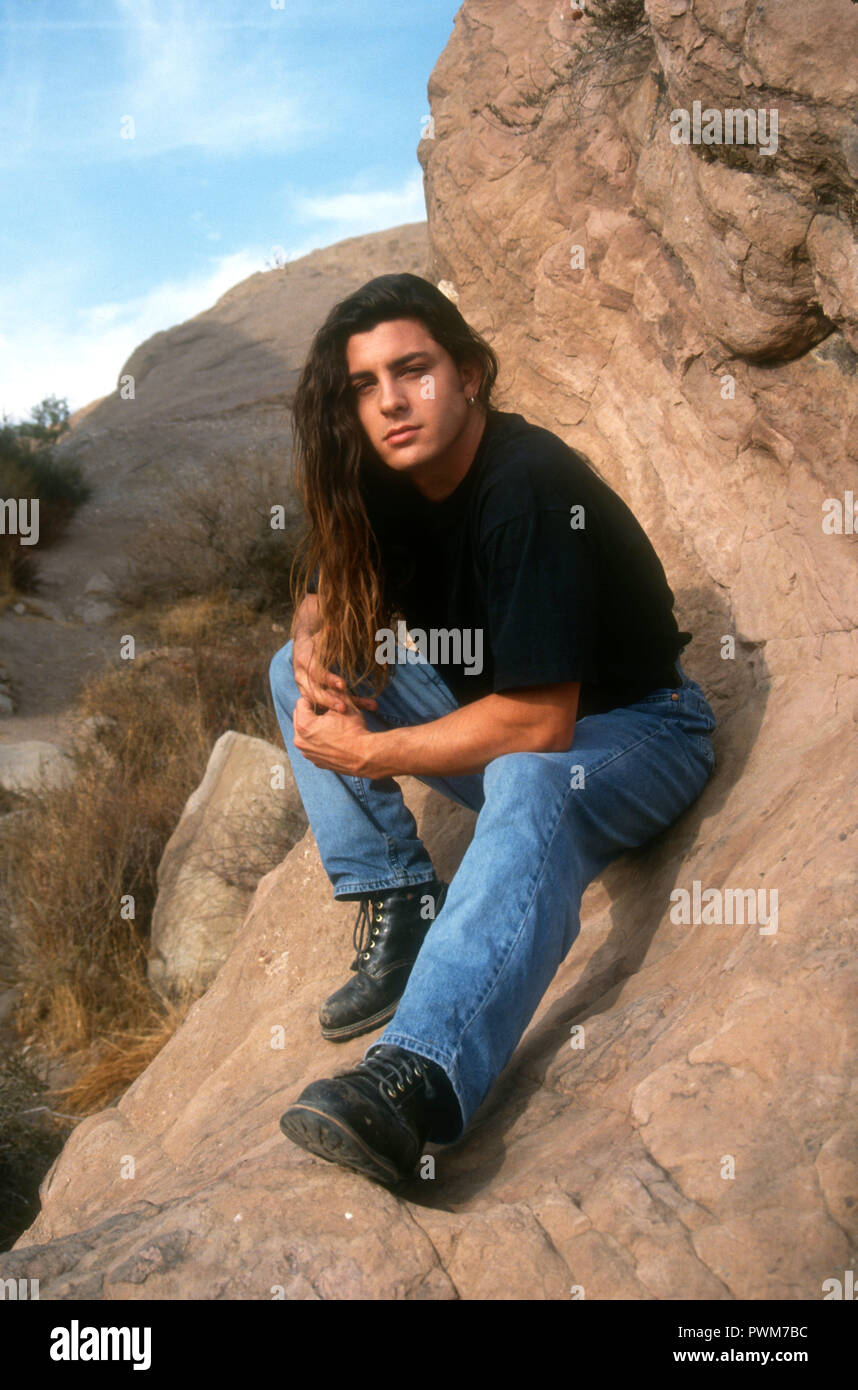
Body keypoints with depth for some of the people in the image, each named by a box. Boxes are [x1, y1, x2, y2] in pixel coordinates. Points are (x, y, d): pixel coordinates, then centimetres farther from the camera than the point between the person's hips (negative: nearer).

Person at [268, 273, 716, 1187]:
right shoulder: (385, 483, -4)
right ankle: (399, 913, -12)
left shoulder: (530, 491, -27)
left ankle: (416, 1077, -59)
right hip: (494, 712, 8)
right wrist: (314, 650, -14)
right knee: (300, 670, -1)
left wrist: (370, 752, -21)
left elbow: (538, 725, -30)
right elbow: (322, 599, 11)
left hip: (634, 733, -8)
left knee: (531, 785, -41)